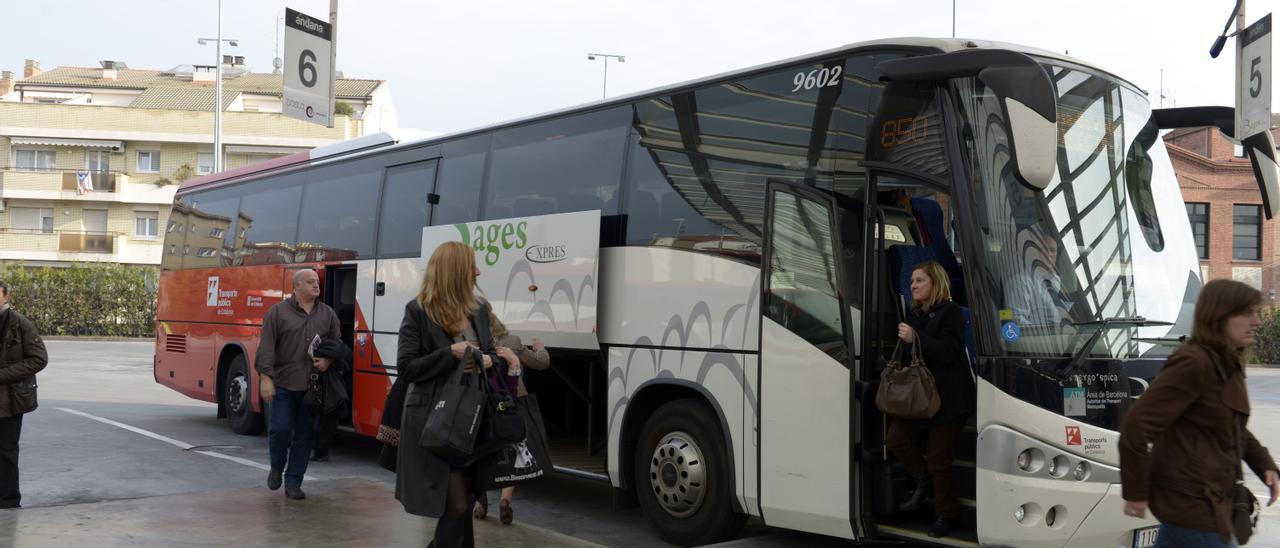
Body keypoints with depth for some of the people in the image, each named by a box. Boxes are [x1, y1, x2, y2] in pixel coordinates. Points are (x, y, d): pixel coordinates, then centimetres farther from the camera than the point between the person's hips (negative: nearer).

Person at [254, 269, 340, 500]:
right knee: (280, 428, -6)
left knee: (304, 435, 4)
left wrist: (328, 360, -7)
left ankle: (293, 483, 14)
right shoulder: (278, 312, 0)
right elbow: (266, 347, -6)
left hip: (313, 386, 3)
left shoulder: (328, 314, 10)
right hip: (283, 384, -3)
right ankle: (277, 467, 23)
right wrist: (265, 377, -14)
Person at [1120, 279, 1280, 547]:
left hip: (1207, 497, 9)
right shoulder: (1194, 364, -21)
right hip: (1192, 501, -9)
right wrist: (1136, 493, -17)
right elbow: (1136, 428, -24)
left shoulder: (1229, 364, 9)